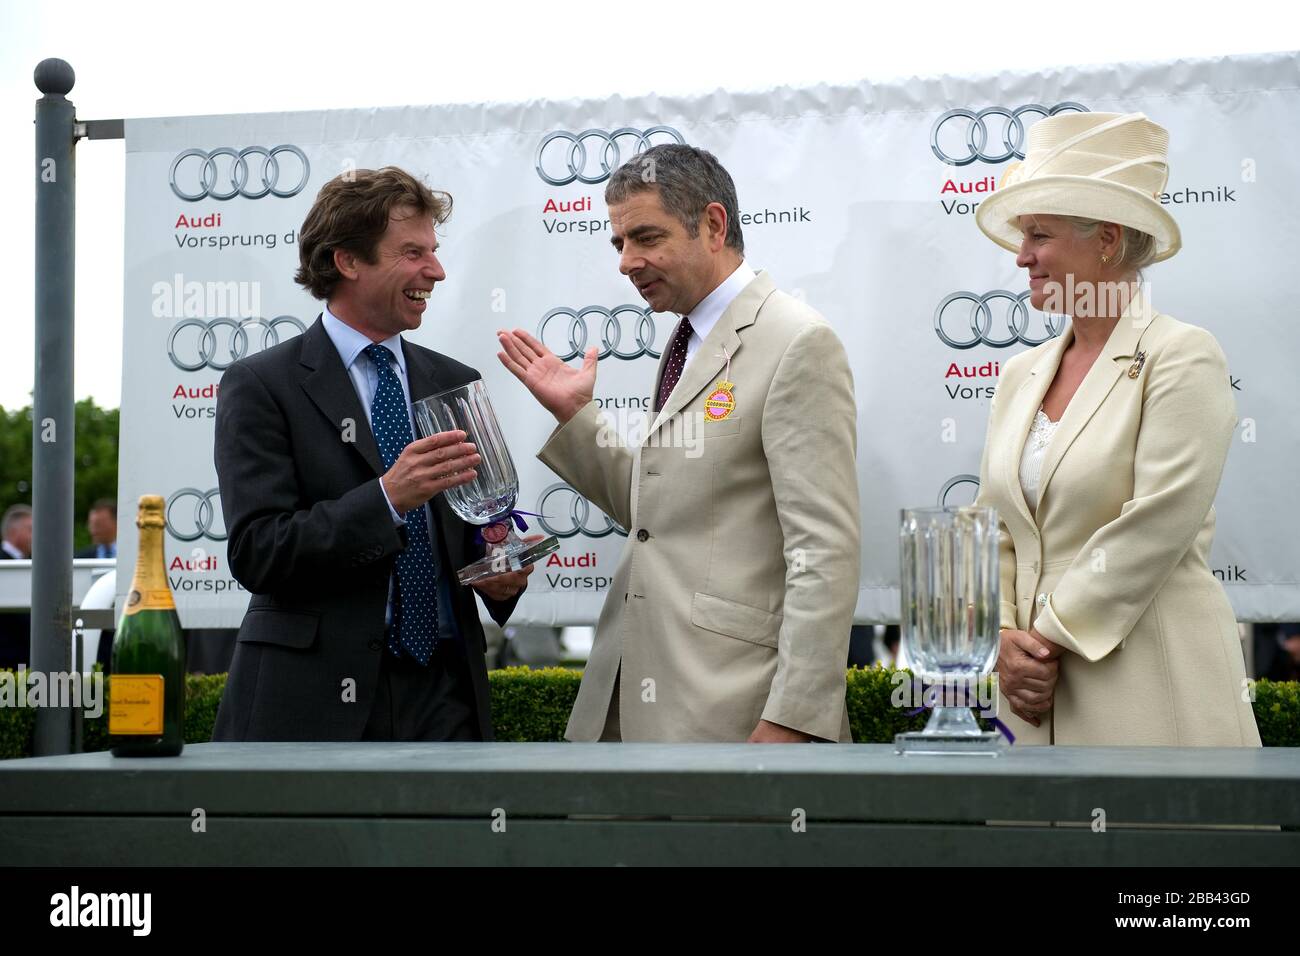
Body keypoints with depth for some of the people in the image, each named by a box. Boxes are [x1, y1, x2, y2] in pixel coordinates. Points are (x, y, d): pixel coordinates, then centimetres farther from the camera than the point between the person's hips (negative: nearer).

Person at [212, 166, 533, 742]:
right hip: (315, 699, -4)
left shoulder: (456, 386, 13)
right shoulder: (261, 387, -3)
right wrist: (387, 497, -22)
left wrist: (501, 574, -5)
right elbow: (255, 553, -12)